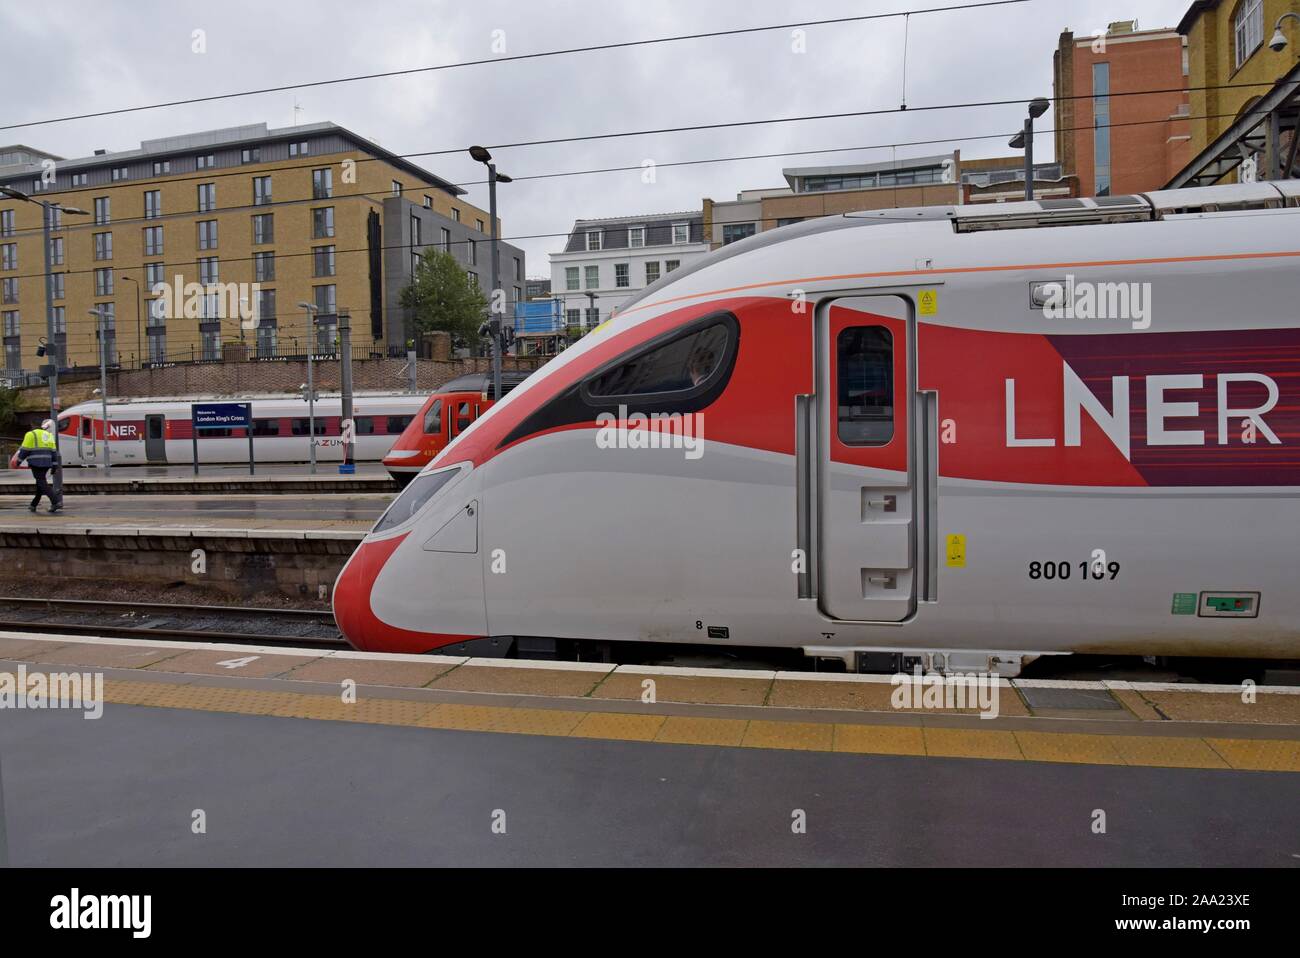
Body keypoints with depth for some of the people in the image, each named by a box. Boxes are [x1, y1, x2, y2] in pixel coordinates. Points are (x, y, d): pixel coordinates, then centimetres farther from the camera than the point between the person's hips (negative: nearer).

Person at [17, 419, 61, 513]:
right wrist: (54, 466, 8)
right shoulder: (48, 435, 14)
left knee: (42, 483, -9)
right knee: (40, 482, 15)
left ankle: (56, 502, -22)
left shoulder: (31, 434, -3)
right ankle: (33, 505, 22)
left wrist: (19, 460, 6)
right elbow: (53, 452, 9)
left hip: (36, 462, -6)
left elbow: (25, 449, -7)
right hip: (46, 463, 6)